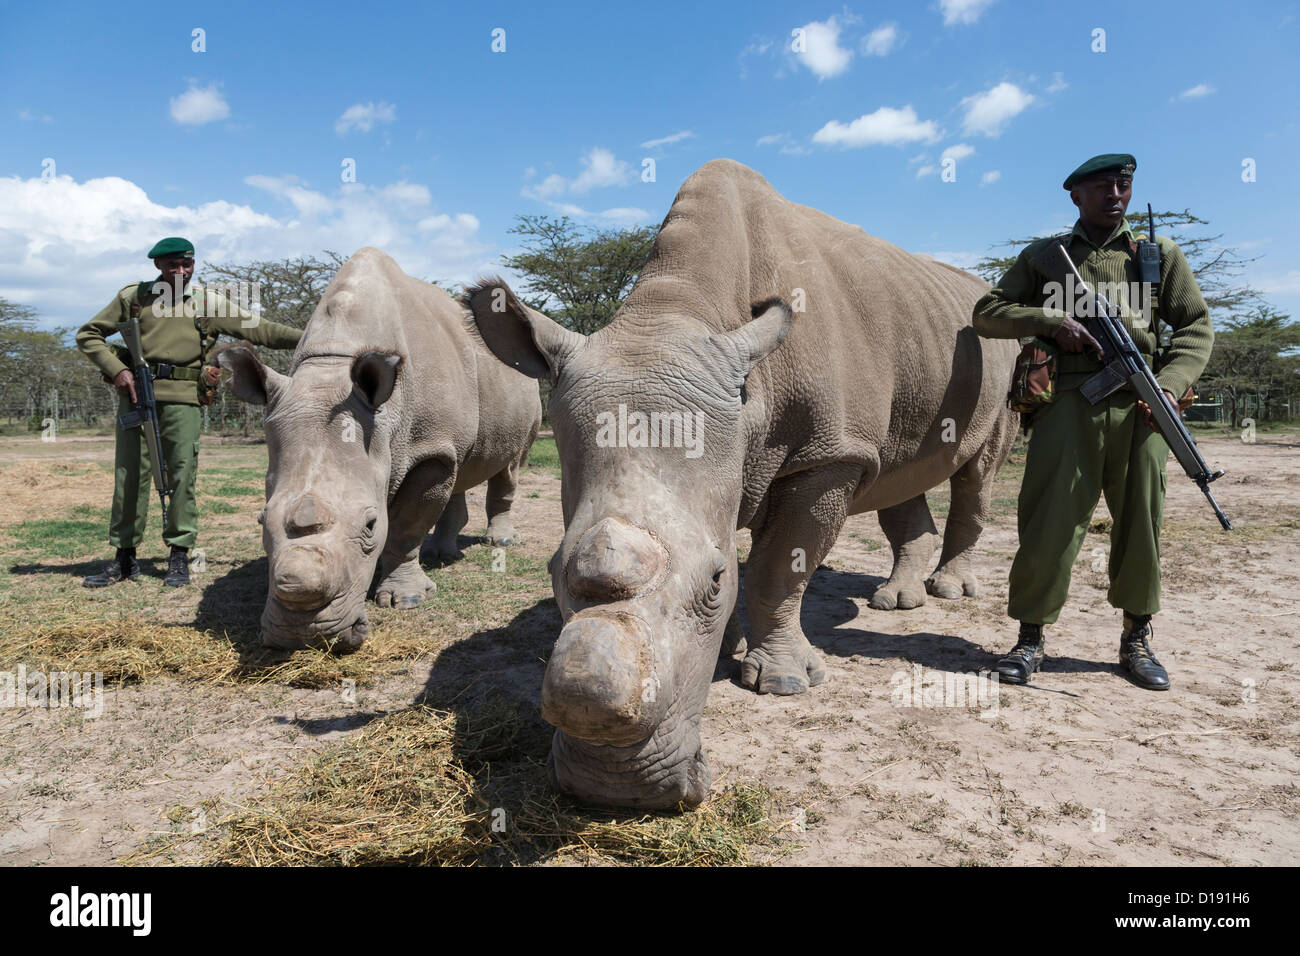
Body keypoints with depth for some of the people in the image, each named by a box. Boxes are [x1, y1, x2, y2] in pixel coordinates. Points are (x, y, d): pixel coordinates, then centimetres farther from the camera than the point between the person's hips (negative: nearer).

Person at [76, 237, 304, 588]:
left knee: (182, 474, -3)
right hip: (136, 392, 1)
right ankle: (124, 557, 13)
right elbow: (88, 334, 13)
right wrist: (116, 369, -2)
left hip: (182, 399, -1)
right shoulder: (133, 297, 8)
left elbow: (259, 329, 6)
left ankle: (179, 556, 7)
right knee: (129, 474, 3)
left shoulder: (208, 302, 8)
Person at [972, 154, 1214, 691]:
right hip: (1067, 404, -2)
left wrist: (1170, 383, -5)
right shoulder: (1043, 257, 16)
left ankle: (1136, 640, 20)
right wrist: (1050, 322, -5)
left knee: (1140, 521, 5)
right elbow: (986, 313, 12)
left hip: (1139, 408, 2)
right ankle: (1030, 640, 3)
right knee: (1051, 521, -7)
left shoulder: (1161, 255, 19)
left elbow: (1196, 327, 14)